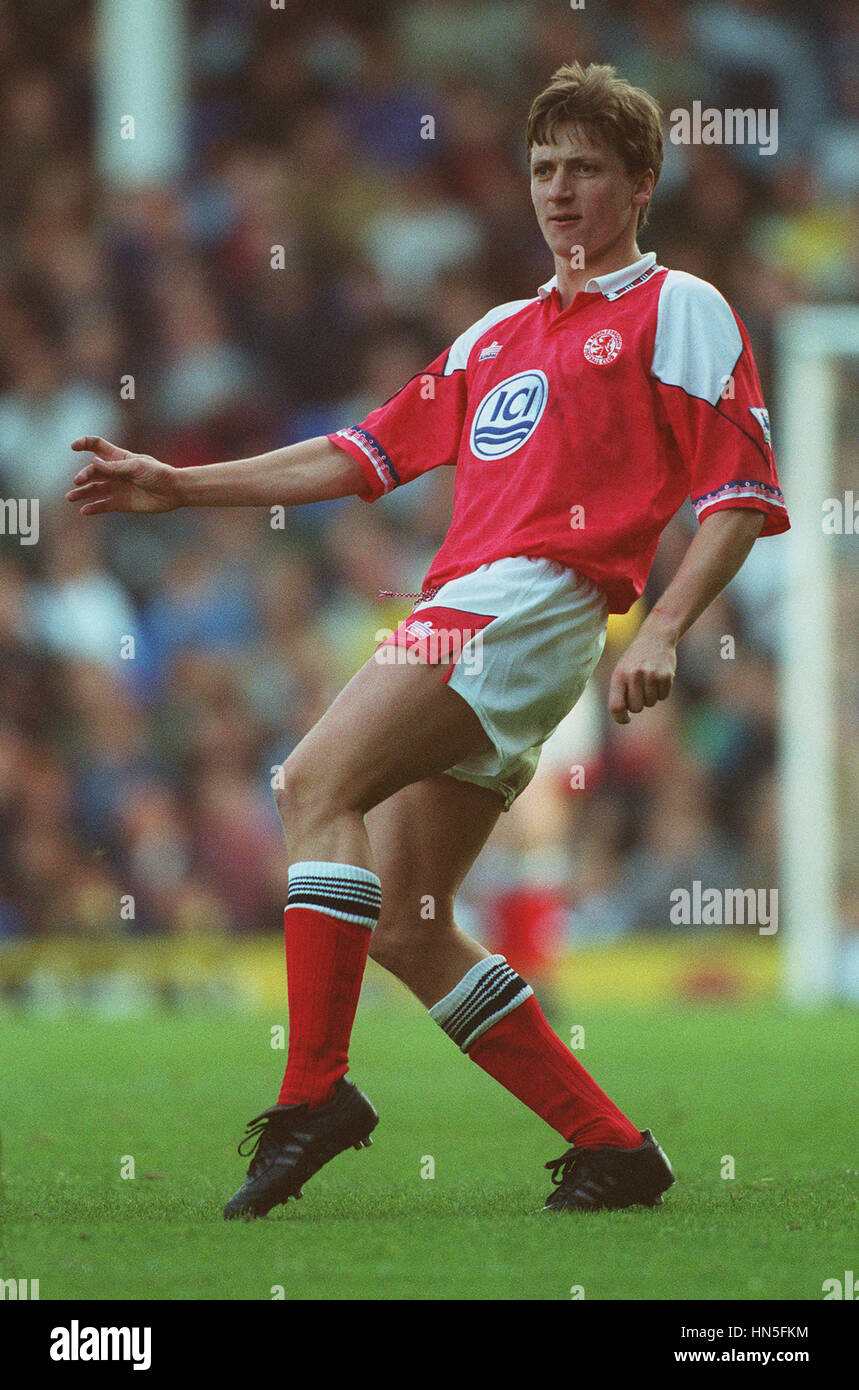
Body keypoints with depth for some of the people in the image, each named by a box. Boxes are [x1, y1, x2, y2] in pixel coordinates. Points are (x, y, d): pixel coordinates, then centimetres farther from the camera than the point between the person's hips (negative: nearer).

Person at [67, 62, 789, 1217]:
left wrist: (662, 632, -16)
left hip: (531, 602, -8)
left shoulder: (680, 311, 5)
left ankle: (316, 1091, -26)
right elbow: (367, 454, 28)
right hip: (464, 610, 8)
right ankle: (614, 1150, 4)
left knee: (318, 784, -23)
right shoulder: (499, 334, 27)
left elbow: (740, 497, -2)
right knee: (403, 931, 1)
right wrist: (180, 487, 22)